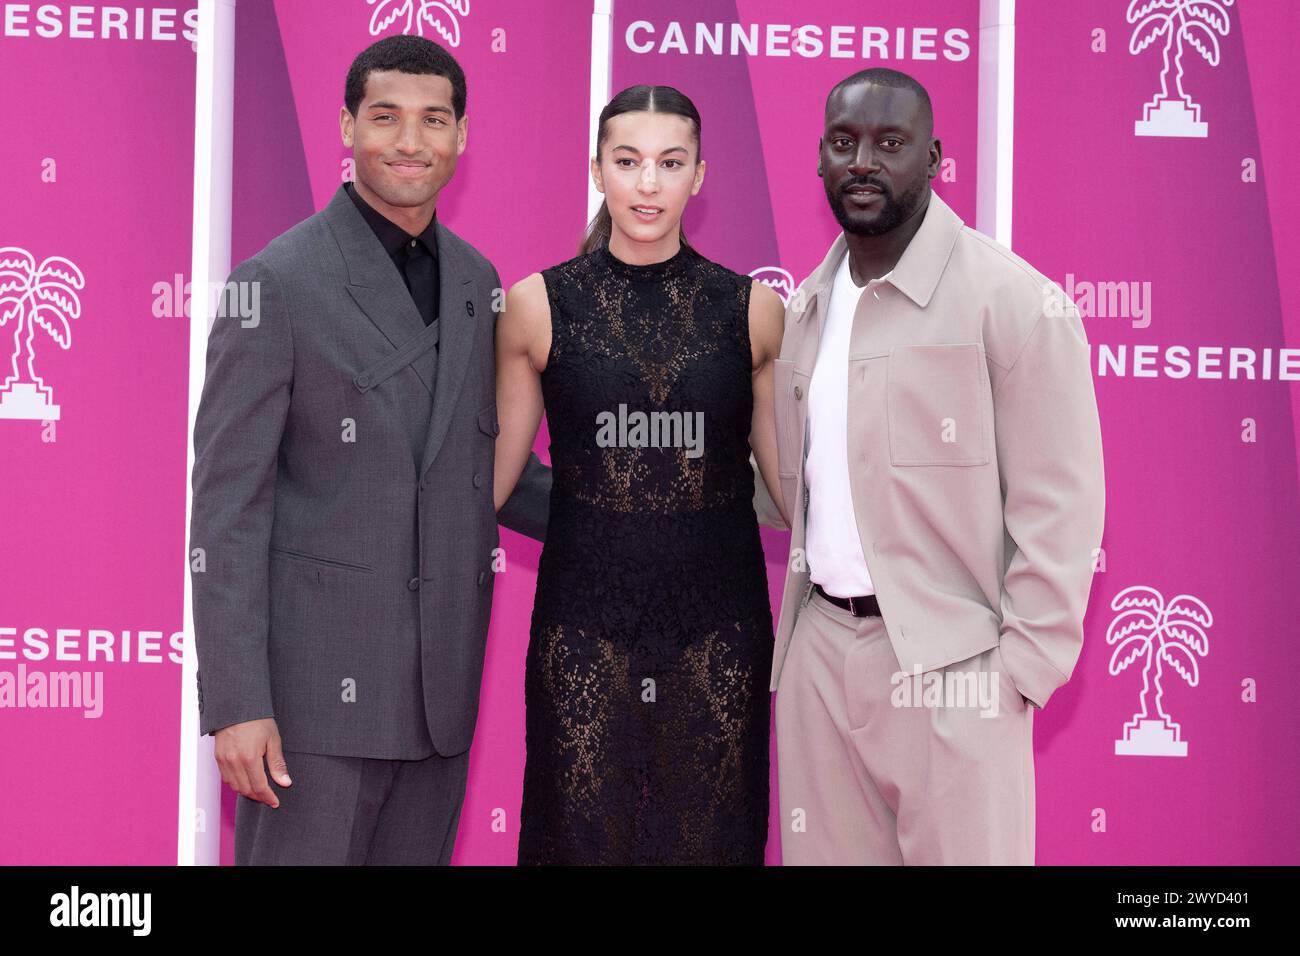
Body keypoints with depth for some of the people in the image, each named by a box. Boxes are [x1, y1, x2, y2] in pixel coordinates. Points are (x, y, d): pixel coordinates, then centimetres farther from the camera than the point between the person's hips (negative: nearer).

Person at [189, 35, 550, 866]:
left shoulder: (474, 281, 10)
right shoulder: (277, 283, -9)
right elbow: (227, 502, -11)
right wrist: (234, 702, -16)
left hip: (441, 686, 6)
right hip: (316, 679, -6)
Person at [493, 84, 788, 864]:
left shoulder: (752, 310, 1)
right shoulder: (539, 304, -1)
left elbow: (785, 467, 7)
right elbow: (498, 464, 5)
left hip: (717, 624, 1)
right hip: (585, 620, -1)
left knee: (711, 832, 6)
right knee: (584, 832, 5)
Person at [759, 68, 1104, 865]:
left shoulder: (1014, 301, -9)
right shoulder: (804, 307, 12)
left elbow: (1057, 506, -10)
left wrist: (1020, 668, -13)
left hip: (948, 661, -6)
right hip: (818, 650, 6)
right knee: (825, 852, 11)